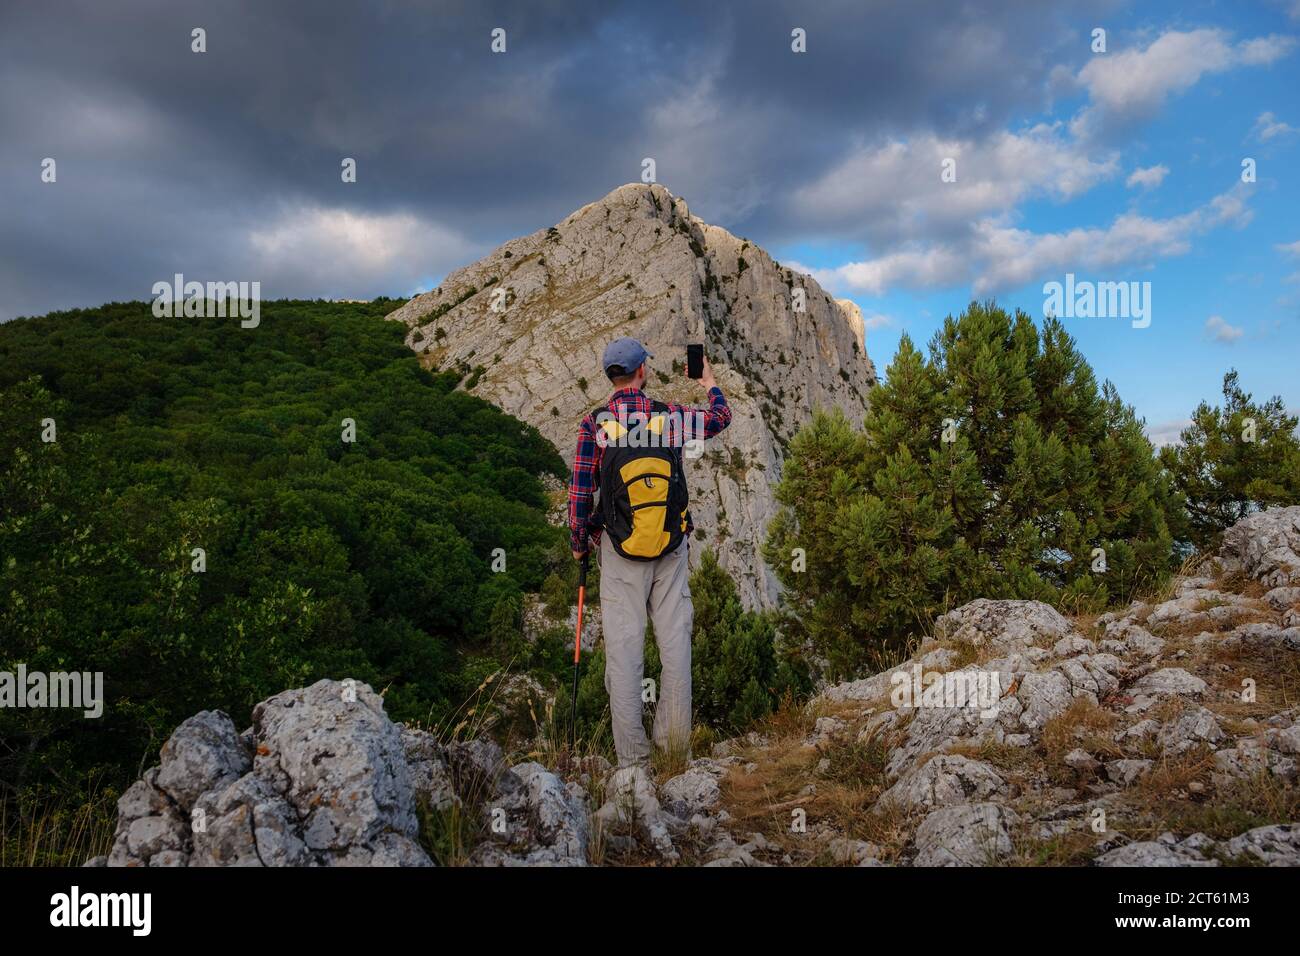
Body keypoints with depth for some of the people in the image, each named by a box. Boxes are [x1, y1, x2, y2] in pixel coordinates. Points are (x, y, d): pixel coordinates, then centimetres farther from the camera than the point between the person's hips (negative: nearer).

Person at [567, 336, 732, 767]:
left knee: (623, 642, 2)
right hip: (673, 547, 1)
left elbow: (580, 492, -5)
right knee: (675, 636, 9)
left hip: (620, 551, -1)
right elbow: (720, 417, 19)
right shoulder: (671, 416, -1)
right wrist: (711, 384, 40)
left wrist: (578, 542, 10)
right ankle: (675, 735, 16)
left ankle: (632, 751, 5)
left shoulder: (593, 424, -6)